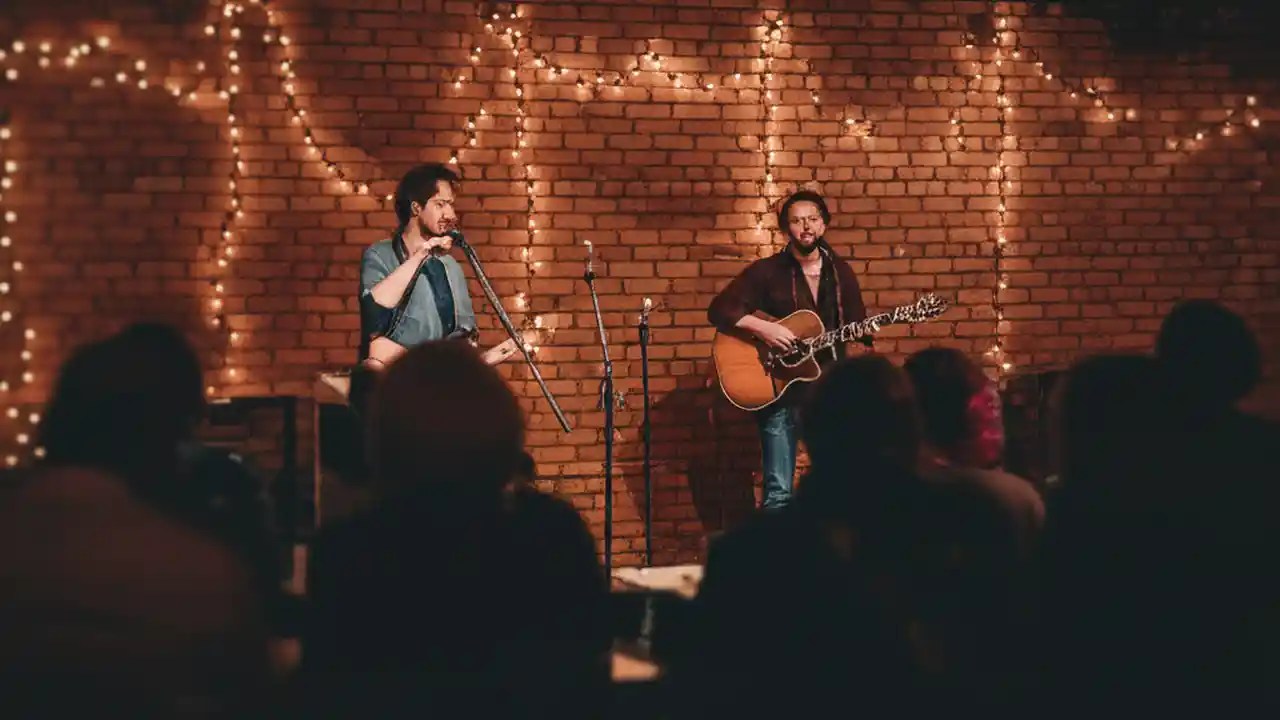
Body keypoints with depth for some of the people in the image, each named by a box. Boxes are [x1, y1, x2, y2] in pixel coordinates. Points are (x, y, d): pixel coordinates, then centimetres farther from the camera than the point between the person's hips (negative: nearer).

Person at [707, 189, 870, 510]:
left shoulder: (840, 271, 8)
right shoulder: (767, 271, -3)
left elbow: (856, 321, 14)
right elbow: (719, 309, -7)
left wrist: (867, 330, -7)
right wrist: (762, 327, -19)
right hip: (780, 388, -3)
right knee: (778, 492, -7)